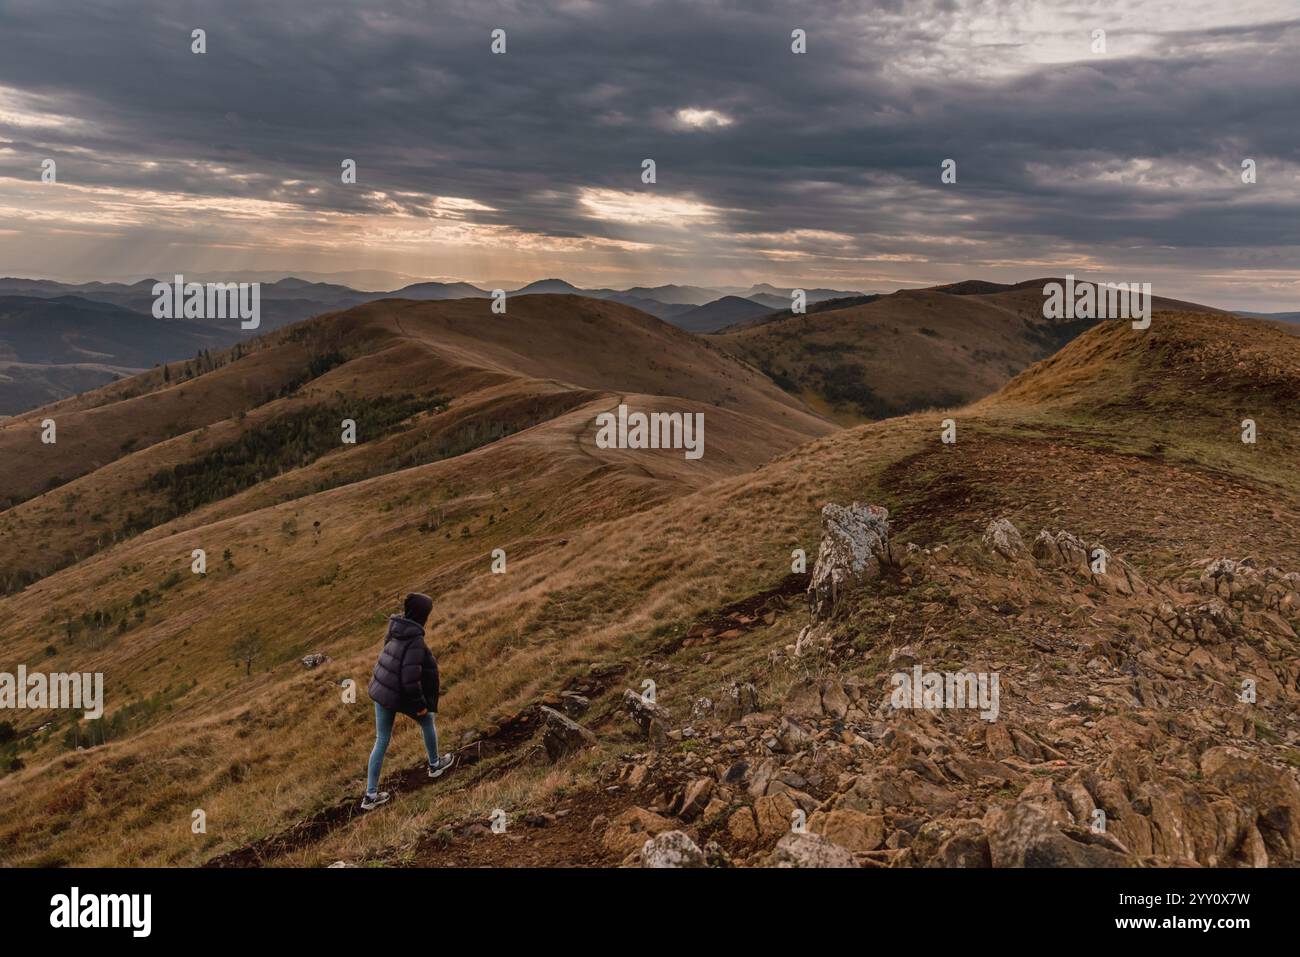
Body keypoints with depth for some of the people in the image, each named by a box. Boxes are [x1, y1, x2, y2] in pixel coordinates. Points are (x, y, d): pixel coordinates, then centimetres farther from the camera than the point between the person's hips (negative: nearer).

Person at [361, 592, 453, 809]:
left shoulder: (397, 628, -5)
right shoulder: (415, 641, -29)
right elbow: (410, 678, -31)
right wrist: (420, 704, -17)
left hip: (380, 690, 6)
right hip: (401, 696, -6)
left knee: (381, 741, 15)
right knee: (427, 722, 26)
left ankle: (371, 795, 18)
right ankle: (435, 764, 48)